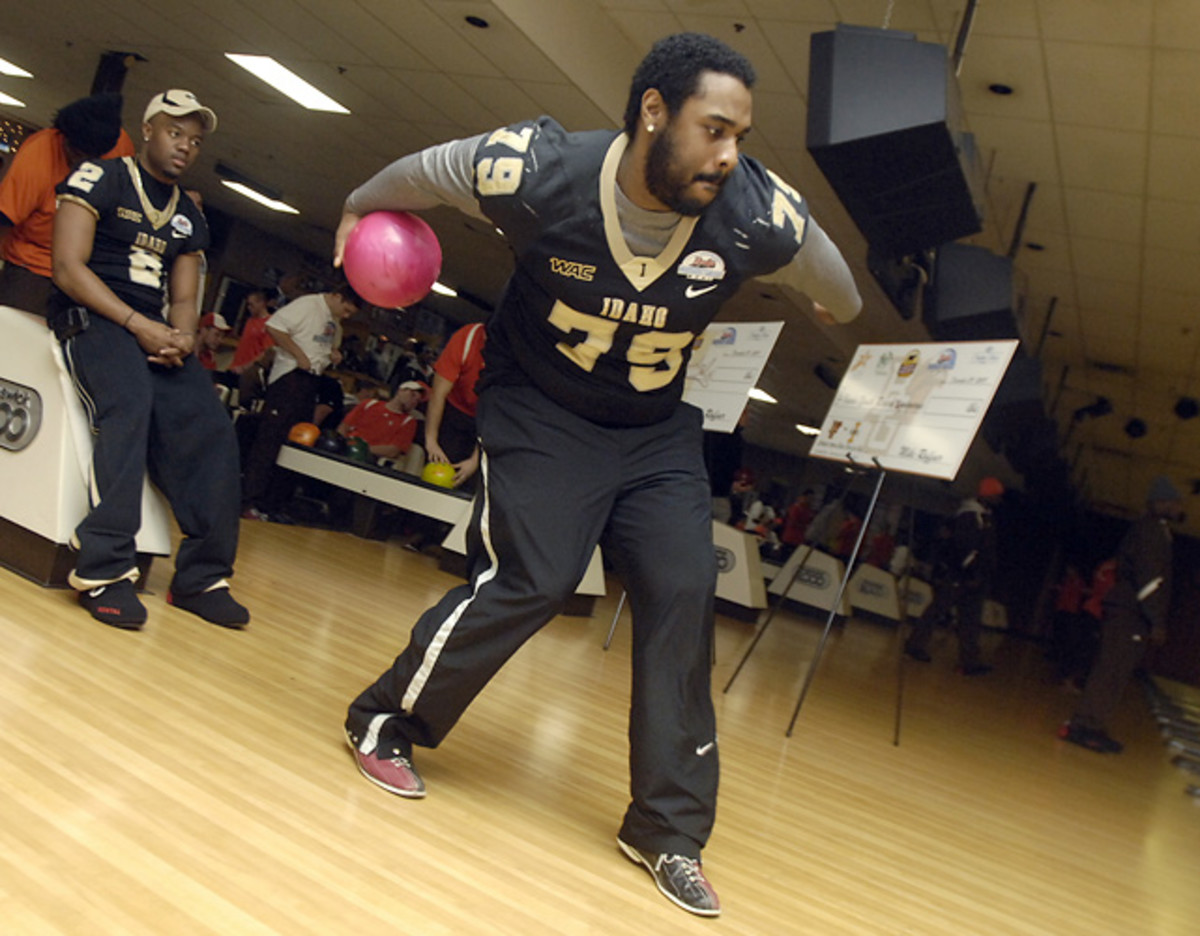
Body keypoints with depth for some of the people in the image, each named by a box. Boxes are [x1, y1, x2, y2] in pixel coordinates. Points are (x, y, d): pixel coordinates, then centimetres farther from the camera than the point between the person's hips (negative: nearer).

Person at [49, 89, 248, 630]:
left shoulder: (190, 217, 21)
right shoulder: (98, 179, 3)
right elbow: (69, 267, -7)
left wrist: (183, 336, -8)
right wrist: (137, 324, -18)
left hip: (154, 330, 5)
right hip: (90, 315, -5)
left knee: (211, 430, -18)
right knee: (131, 400, -36)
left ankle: (201, 578, -12)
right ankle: (105, 570, -35)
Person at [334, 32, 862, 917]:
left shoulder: (759, 216, -19)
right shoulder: (539, 171, -23)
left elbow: (825, 265, 6)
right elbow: (419, 171, -3)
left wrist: (844, 312, 26)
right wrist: (358, 209, 16)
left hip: (659, 430, 3)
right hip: (541, 412, -3)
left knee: (683, 595, -8)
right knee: (530, 580, -14)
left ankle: (669, 829, 7)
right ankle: (383, 724, 13)